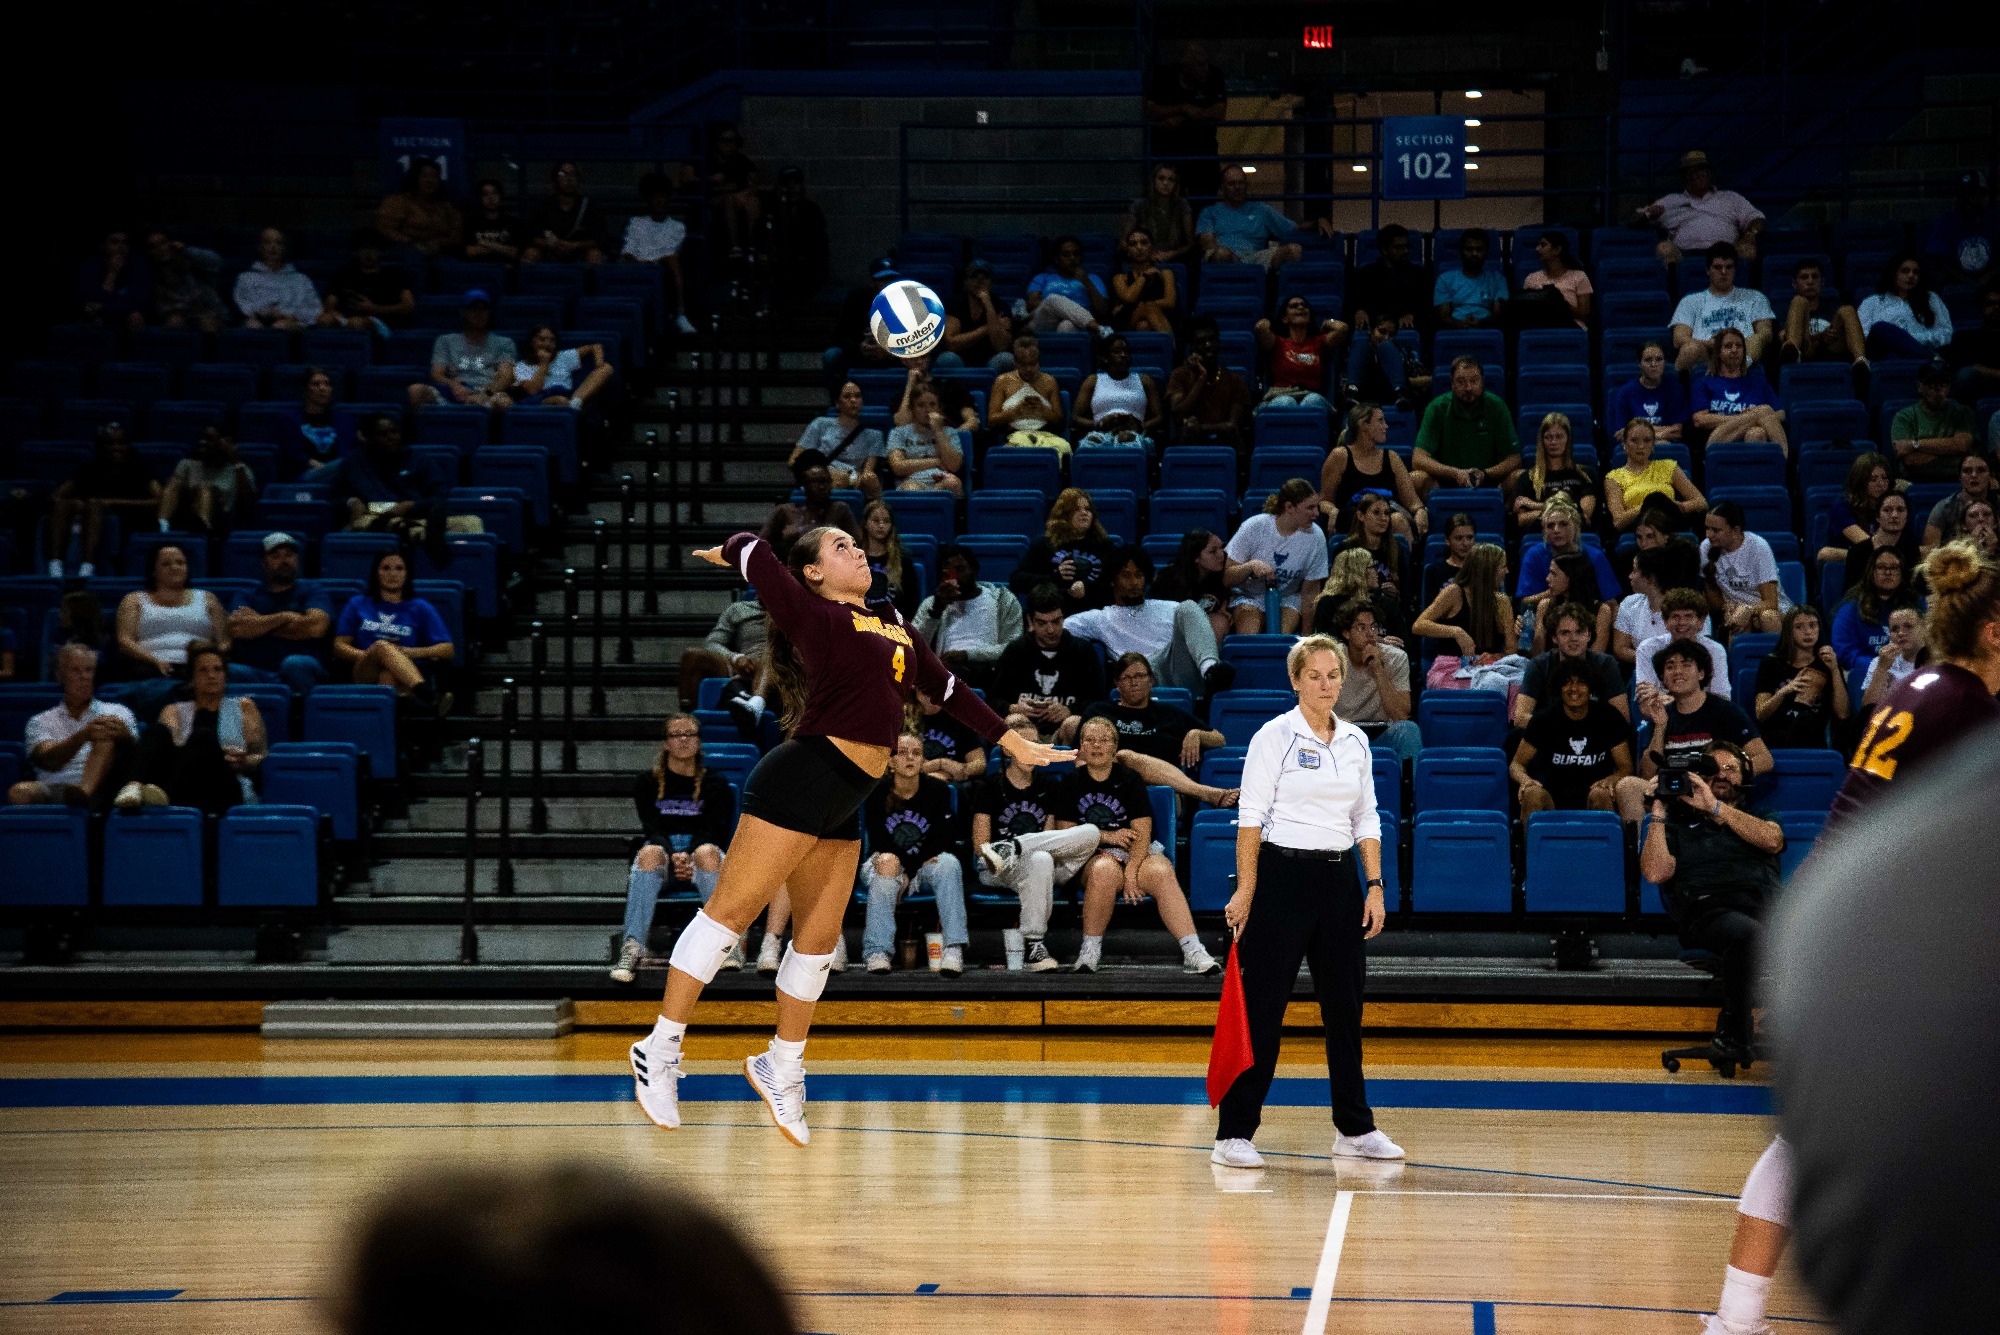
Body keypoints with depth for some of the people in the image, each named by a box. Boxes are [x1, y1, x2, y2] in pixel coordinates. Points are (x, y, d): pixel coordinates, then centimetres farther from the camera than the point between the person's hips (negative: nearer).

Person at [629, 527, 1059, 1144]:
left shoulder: (893, 627, 20)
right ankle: (661, 1049, -5)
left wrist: (1013, 742, 30)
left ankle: (782, 1067, 23)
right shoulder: (814, 617, -3)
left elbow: (948, 688, 27)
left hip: (842, 803, 8)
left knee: (818, 937, 11)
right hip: (800, 780, -8)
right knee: (731, 909, -8)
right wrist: (730, 553, 16)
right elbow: (753, 550, -6)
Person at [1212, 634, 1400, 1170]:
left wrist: (1374, 886, 6)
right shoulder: (1275, 735, -6)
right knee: (1263, 1009, -6)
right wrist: (1246, 890, -14)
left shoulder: (1356, 741, 11)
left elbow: (1366, 819, 15)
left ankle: (1355, 1129, 18)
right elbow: (1251, 816, -8)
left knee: (1345, 1005, 9)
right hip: (1283, 875, -6)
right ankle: (1234, 1135, -4)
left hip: (1339, 880, 6)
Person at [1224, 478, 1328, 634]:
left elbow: (1310, 591, -1)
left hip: (1288, 598, 2)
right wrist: (1251, 566, -35)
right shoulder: (1254, 527, -16)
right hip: (1248, 596, -2)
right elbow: (1226, 578, -14)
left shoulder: (1316, 538, -9)